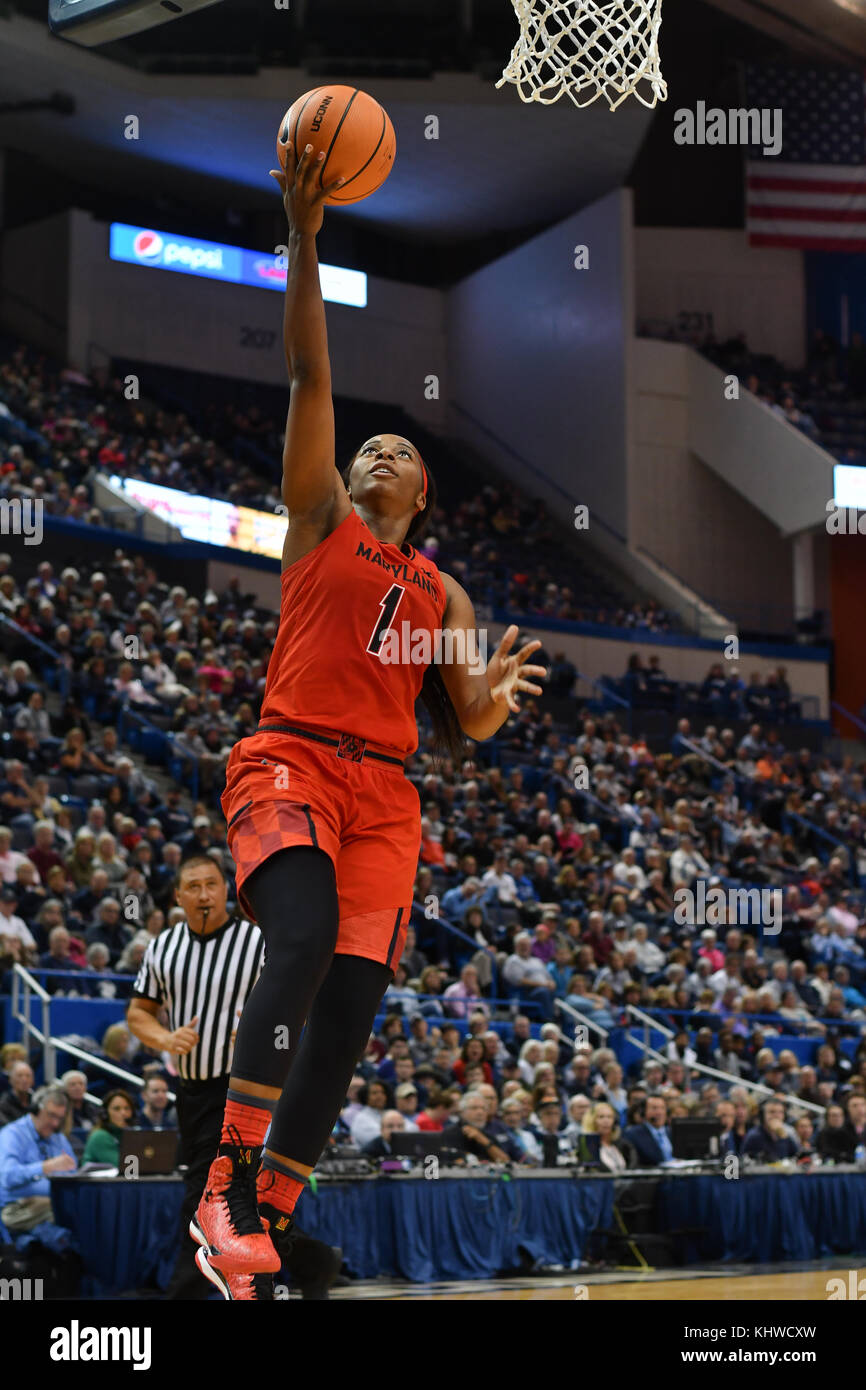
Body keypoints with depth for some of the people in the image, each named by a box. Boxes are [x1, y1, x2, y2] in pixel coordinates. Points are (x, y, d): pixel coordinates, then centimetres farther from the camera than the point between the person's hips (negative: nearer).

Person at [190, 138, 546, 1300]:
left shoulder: (445, 595, 23)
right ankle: (229, 1189, -25)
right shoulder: (320, 520, 15)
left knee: (345, 1019, -5)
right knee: (304, 942, -30)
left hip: (385, 792, 4)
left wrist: (497, 698, -7)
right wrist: (303, 235, -4)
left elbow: (461, 730, 17)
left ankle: (261, 1240, 1)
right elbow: (309, 375, 5)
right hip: (290, 762, -4)